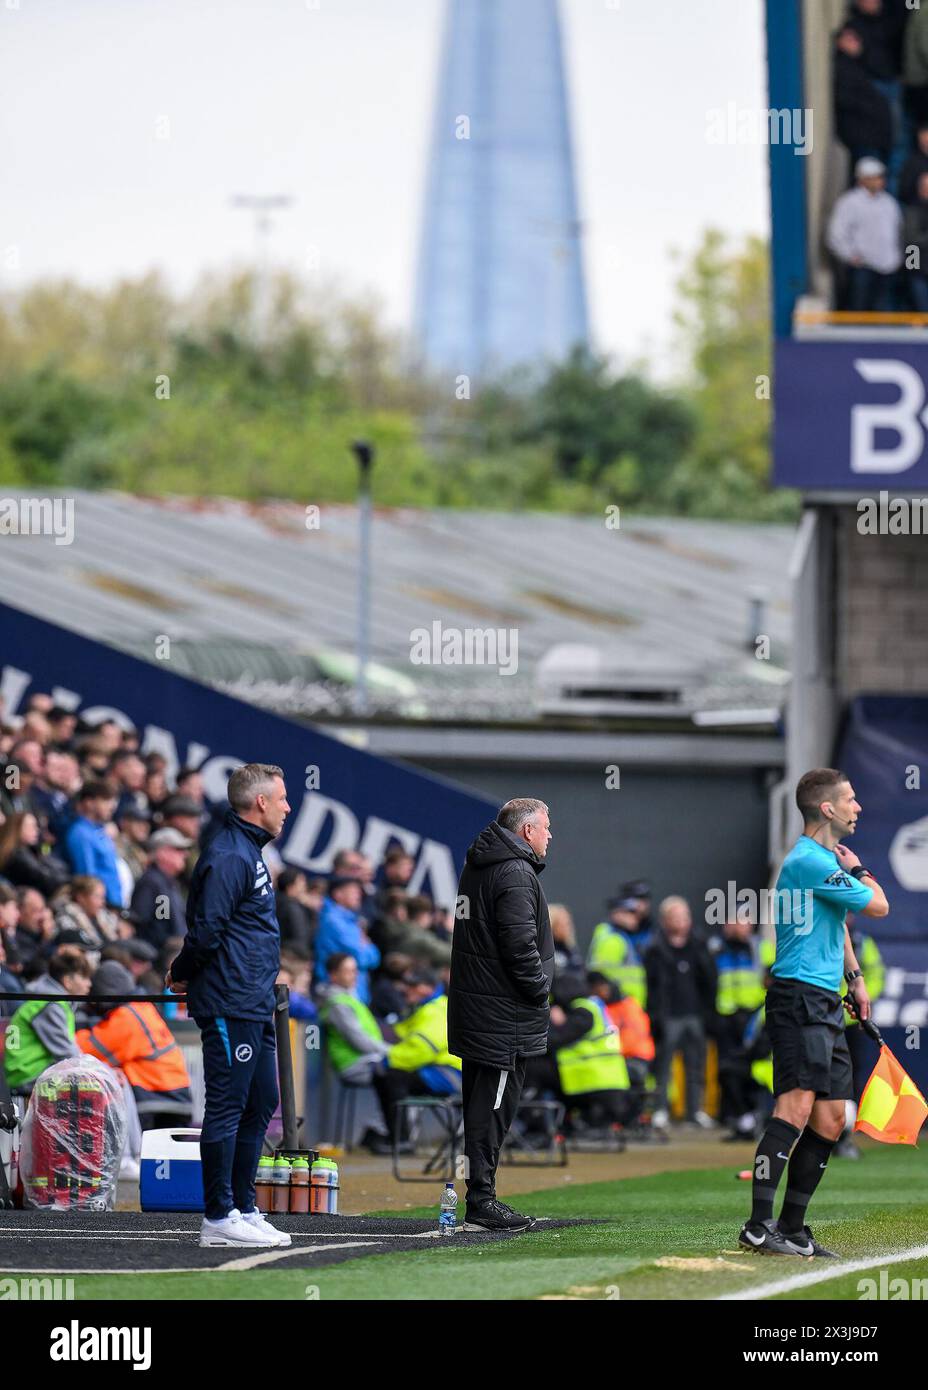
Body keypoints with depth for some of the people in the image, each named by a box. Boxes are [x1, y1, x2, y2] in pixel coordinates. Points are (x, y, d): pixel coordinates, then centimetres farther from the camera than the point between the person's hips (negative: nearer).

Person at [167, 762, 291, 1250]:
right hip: (231, 1004, -10)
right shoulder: (228, 857, -15)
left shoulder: (247, 852, 19)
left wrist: (184, 974, 13)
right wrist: (185, 974, -4)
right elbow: (207, 930, -19)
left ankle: (243, 1209, 20)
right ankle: (219, 1218, -4)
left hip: (254, 1007, 10)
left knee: (260, 1104, 14)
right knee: (227, 1107, -7)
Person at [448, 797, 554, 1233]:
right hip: (504, 1013, -10)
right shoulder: (516, 874, -14)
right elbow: (520, 944, -22)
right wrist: (540, 988, -9)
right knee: (493, 1104, -8)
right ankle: (481, 1200, -8)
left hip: (471, 1003, 10)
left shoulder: (476, 867, 17)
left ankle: (478, 1196, 18)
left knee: (478, 1102, 13)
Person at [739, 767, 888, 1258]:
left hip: (826, 1004, 10)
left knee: (830, 1119, 8)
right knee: (797, 1104, -21)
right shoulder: (811, 861, -14)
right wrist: (858, 870, 7)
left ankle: (792, 1227, 11)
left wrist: (854, 977, 28)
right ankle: (760, 1224, -27)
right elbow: (878, 906, -10)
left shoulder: (826, 859, 20)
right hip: (800, 998, -10)